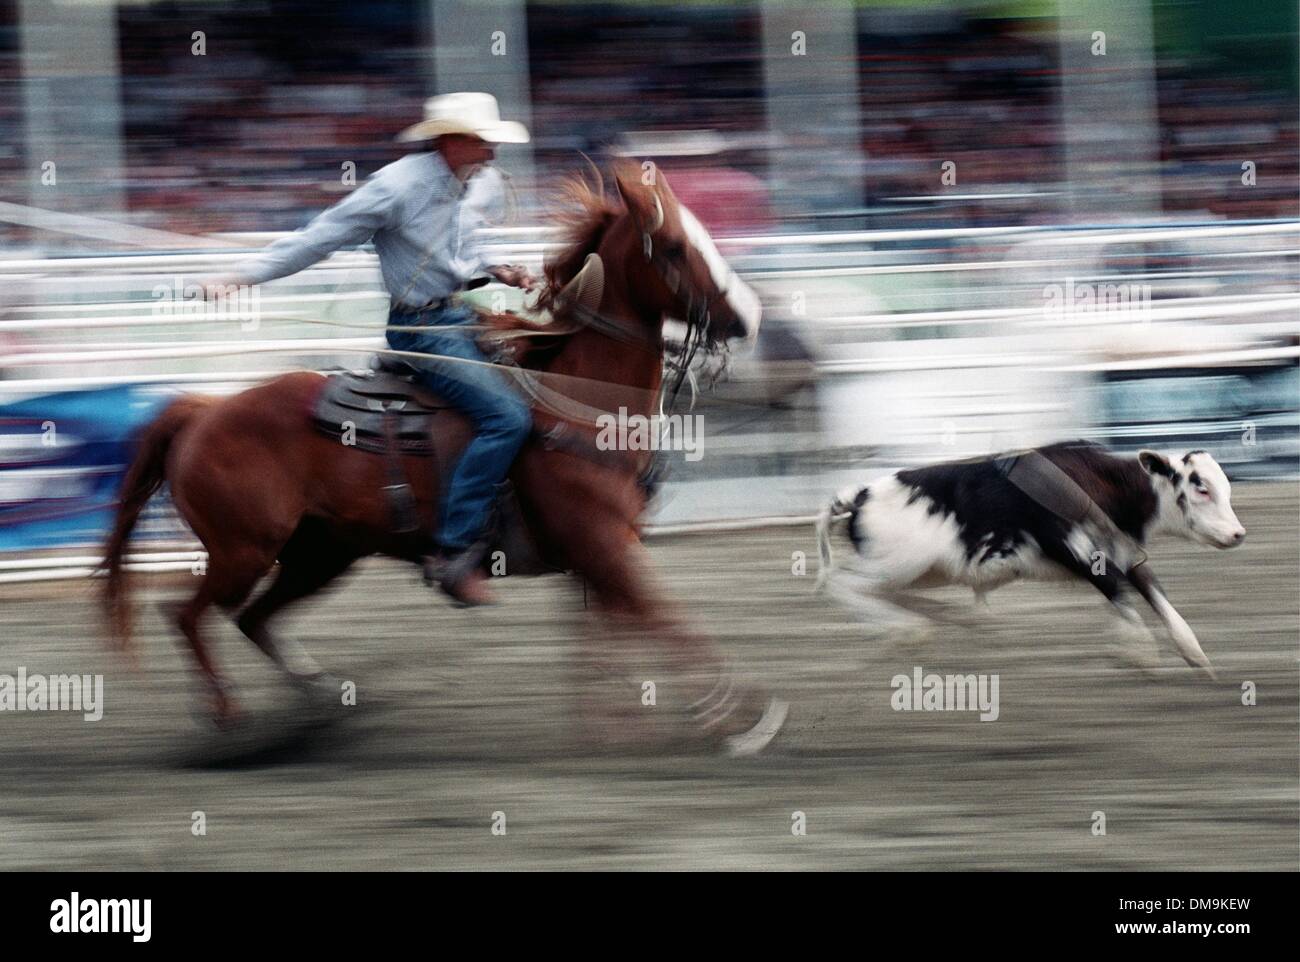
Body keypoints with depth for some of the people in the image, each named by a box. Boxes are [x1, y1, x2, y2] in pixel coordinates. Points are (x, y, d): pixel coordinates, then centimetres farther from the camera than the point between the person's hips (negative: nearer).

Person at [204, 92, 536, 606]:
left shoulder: (486, 186, 6)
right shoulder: (397, 186, -17)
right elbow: (320, 237, -13)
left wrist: (498, 271, 3)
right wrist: (242, 275, -16)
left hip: (468, 316, 9)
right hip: (421, 328, -9)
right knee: (507, 415, -23)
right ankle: (453, 552, -23)